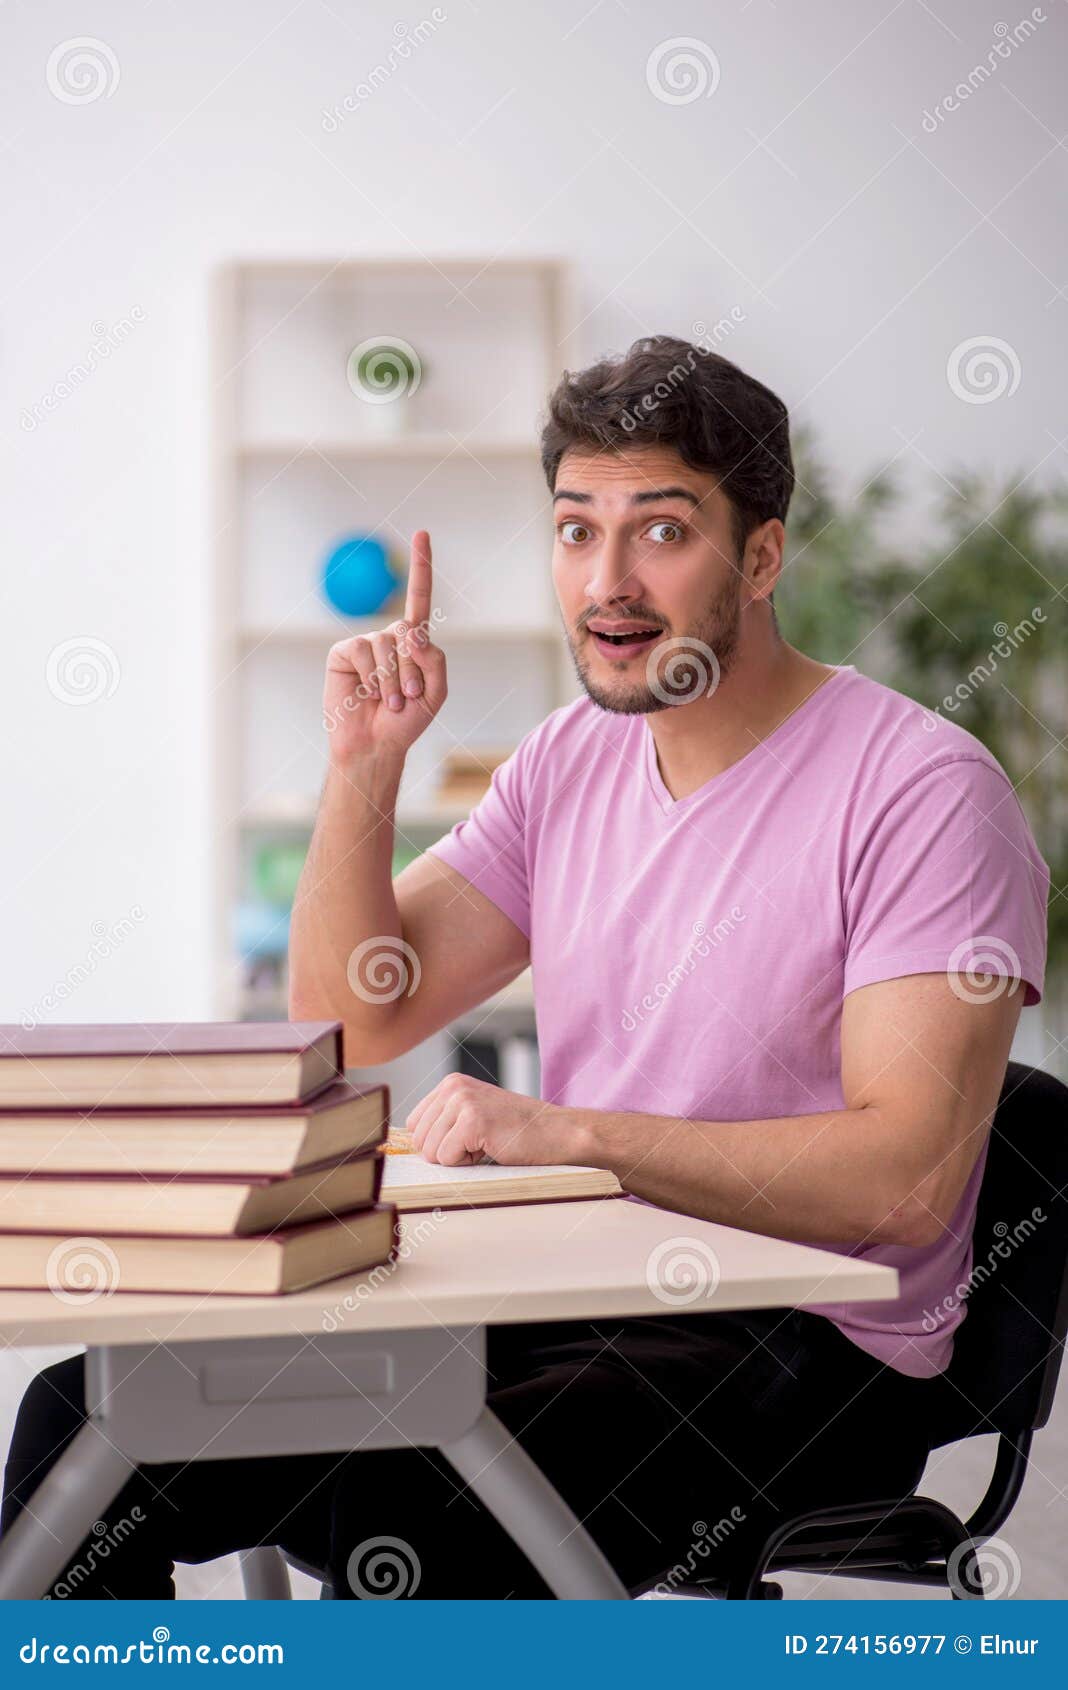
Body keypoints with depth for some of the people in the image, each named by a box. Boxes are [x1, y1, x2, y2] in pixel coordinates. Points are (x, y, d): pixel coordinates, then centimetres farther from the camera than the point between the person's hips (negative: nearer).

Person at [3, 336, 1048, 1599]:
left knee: (406, 1497, -34)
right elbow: (349, 1026, 9)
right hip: (565, 1299, 7)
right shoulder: (574, 759, 11)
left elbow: (906, 1176, -21)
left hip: (804, 1347, -6)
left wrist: (570, 1135, -27)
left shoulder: (923, 791, -12)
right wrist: (364, 766, -4)